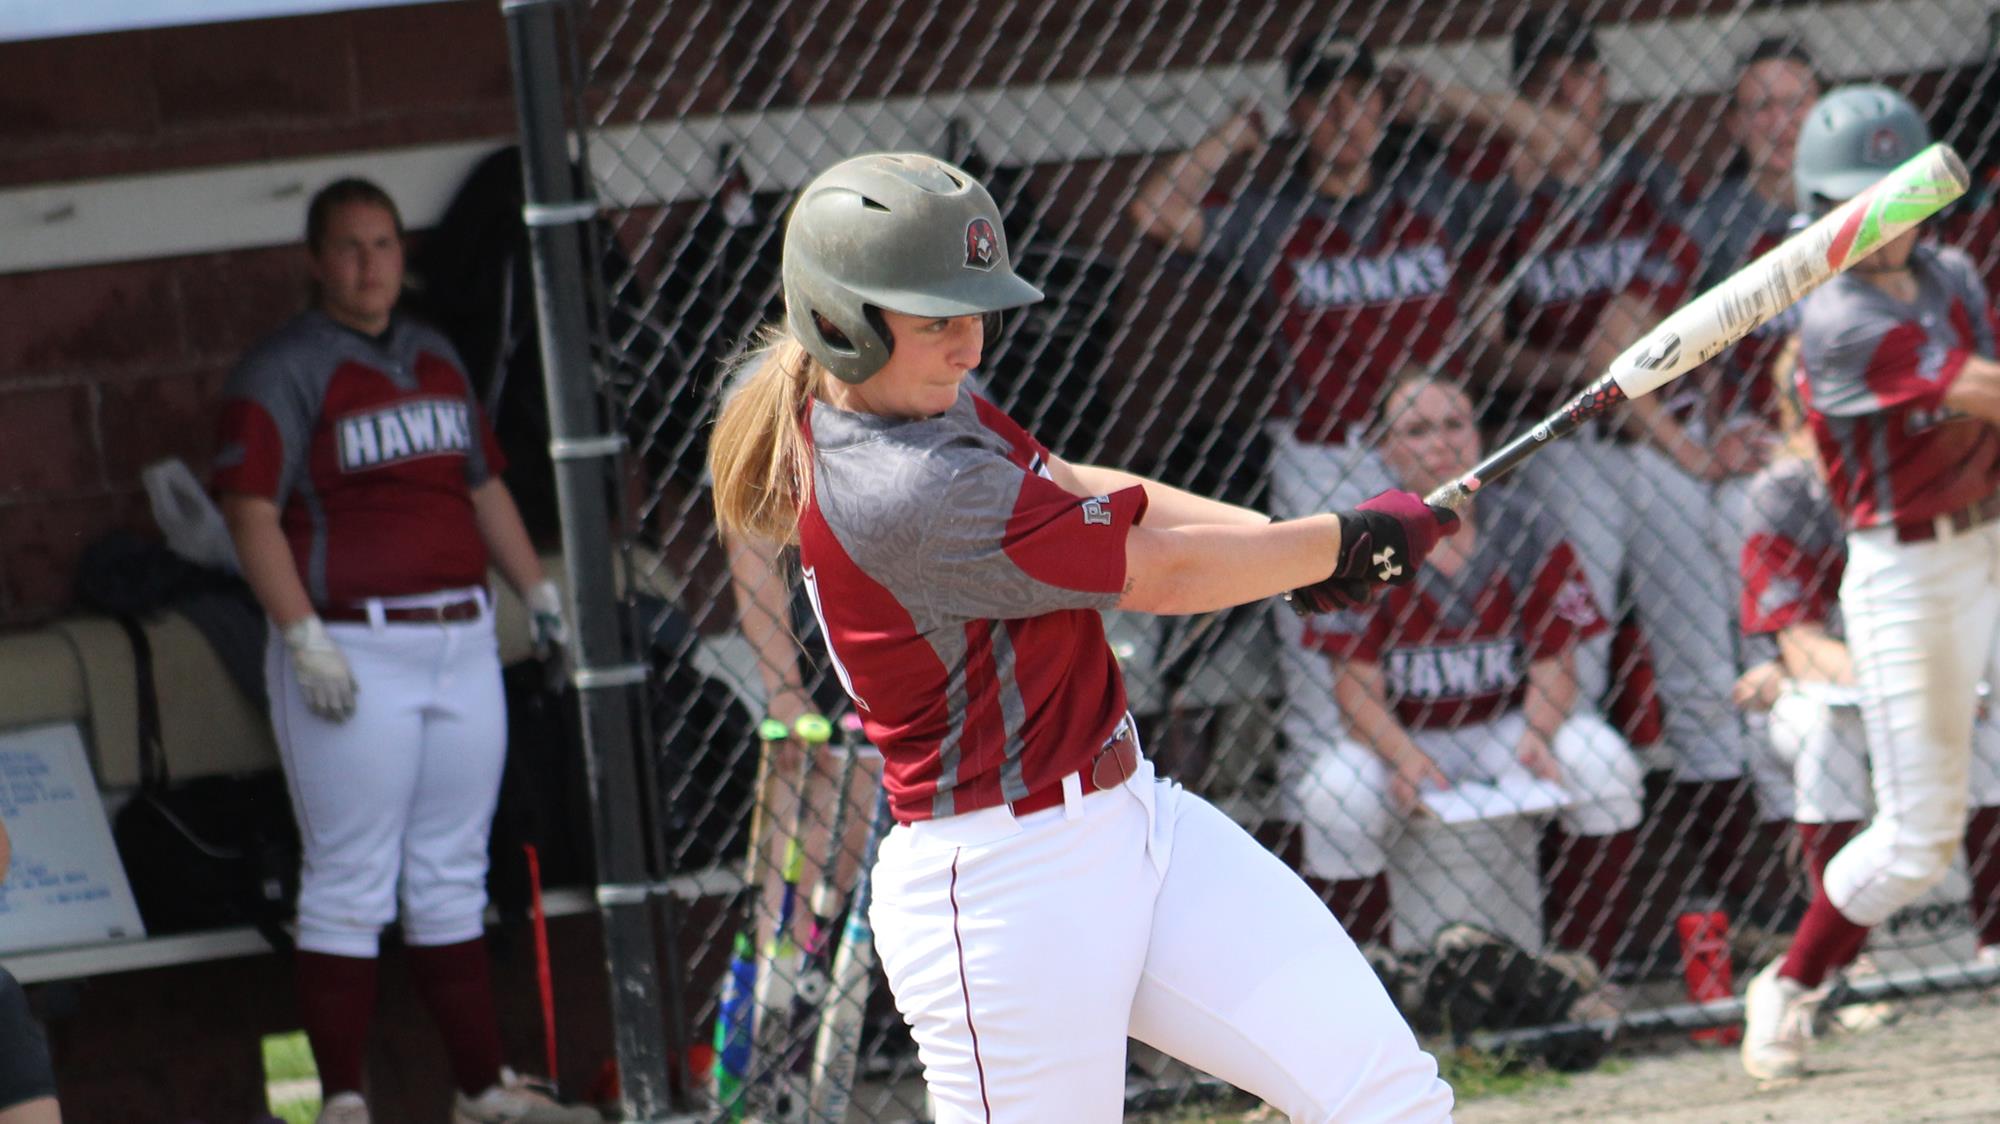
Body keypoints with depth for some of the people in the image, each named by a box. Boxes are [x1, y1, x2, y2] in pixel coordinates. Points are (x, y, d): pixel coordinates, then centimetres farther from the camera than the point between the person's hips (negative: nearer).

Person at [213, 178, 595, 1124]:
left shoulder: (434, 359, 15)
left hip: (460, 643, 7)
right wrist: (303, 637, -21)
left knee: (453, 876, 11)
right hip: (350, 652, -7)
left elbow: (483, 485, 25)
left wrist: (537, 589, 18)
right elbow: (251, 514, -14)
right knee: (348, 884, -6)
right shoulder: (281, 371, -7)